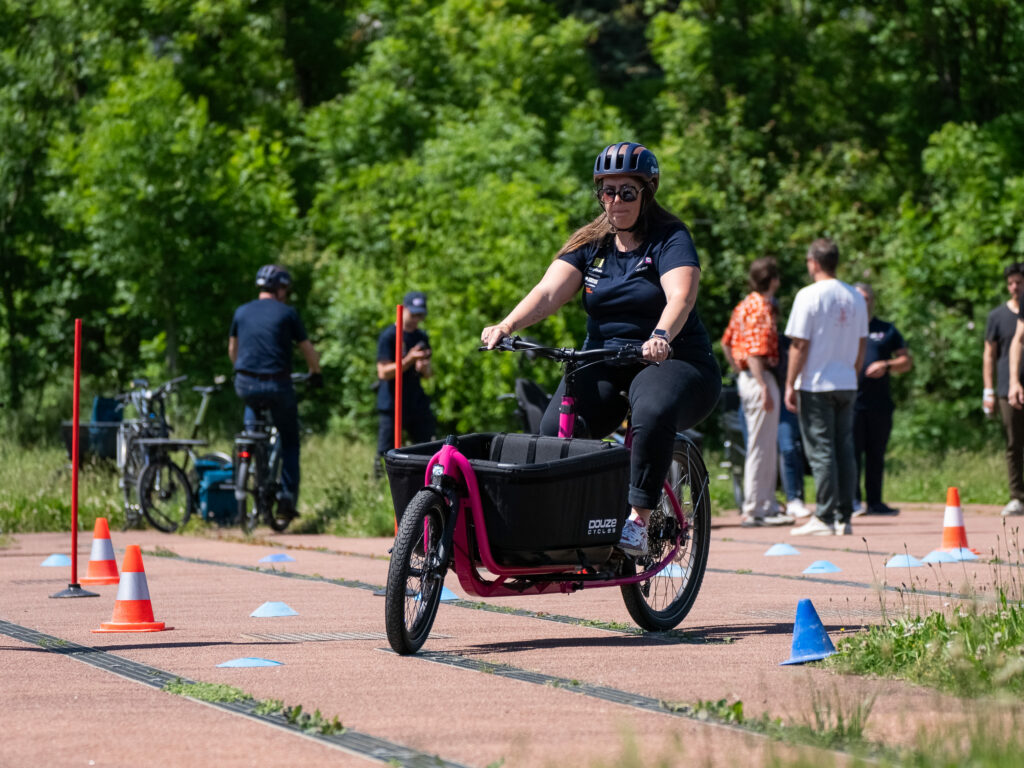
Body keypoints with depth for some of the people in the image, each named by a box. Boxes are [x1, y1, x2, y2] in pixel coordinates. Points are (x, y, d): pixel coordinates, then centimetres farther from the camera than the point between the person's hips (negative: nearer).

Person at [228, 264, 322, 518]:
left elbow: (232, 349, 24)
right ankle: (288, 496, 3)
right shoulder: (287, 313, 1)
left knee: (252, 406, 40)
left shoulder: (241, 312, 11)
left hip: (245, 385, 3)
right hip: (277, 386, -3)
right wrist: (316, 374, 26)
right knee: (290, 441, 13)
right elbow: (307, 349, 8)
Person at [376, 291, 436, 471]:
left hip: (417, 404, 6)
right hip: (392, 407, -6)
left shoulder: (422, 337, 13)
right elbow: (383, 373, -13)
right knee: (386, 455, -4)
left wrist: (424, 367, -7)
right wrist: (409, 360, -23)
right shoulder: (388, 336, -6)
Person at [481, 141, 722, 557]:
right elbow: (549, 291, -6)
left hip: (672, 361, -4)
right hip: (603, 361, 4)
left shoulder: (670, 239, -5)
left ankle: (639, 518, -30)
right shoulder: (589, 243, 8)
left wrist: (661, 337, -46)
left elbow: (681, 296, -24)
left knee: (653, 413, -39)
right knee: (554, 428, -24)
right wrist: (506, 326, -26)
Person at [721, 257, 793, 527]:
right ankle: (754, 510, -5)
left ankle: (767, 506, 19)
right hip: (760, 377, -10)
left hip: (745, 377, 10)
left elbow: (726, 343, 21)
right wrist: (764, 388, -25)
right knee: (761, 447, -6)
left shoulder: (745, 306, 15)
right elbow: (755, 352, -22)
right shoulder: (761, 309, -15)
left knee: (767, 447, 15)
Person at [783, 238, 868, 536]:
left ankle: (825, 518, -5)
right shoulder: (855, 297, 8)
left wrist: (790, 384, -6)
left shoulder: (809, 296, -11)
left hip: (816, 385, -6)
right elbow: (861, 344, 12)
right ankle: (844, 517, 9)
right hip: (846, 385, 6)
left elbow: (799, 345, -11)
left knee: (820, 451, -4)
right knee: (844, 450, 8)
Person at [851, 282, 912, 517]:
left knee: (876, 454, 6)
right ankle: (853, 500, -4)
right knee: (852, 451, -8)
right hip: (850, 400, -2)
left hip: (880, 403, 2)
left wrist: (886, 366, -5)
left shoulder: (887, 330, 15)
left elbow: (907, 361, 14)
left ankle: (874, 502, 12)